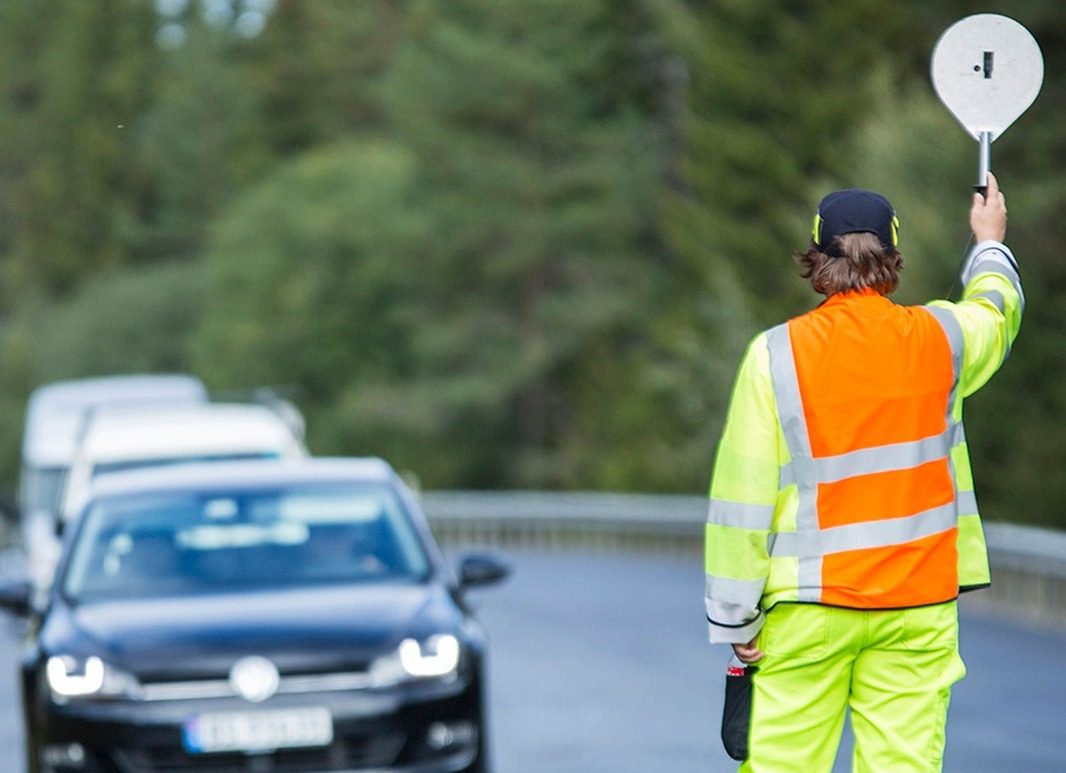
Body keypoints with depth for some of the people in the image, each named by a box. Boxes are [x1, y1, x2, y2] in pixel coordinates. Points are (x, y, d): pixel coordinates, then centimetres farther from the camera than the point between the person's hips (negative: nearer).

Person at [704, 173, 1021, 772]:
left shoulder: (777, 353, -6)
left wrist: (736, 619, -1)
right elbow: (996, 306, 27)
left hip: (809, 605, -2)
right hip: (918, 604, 2)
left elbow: (745, 492, -8)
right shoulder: (938, 338, 2)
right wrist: (991, 242, 49)